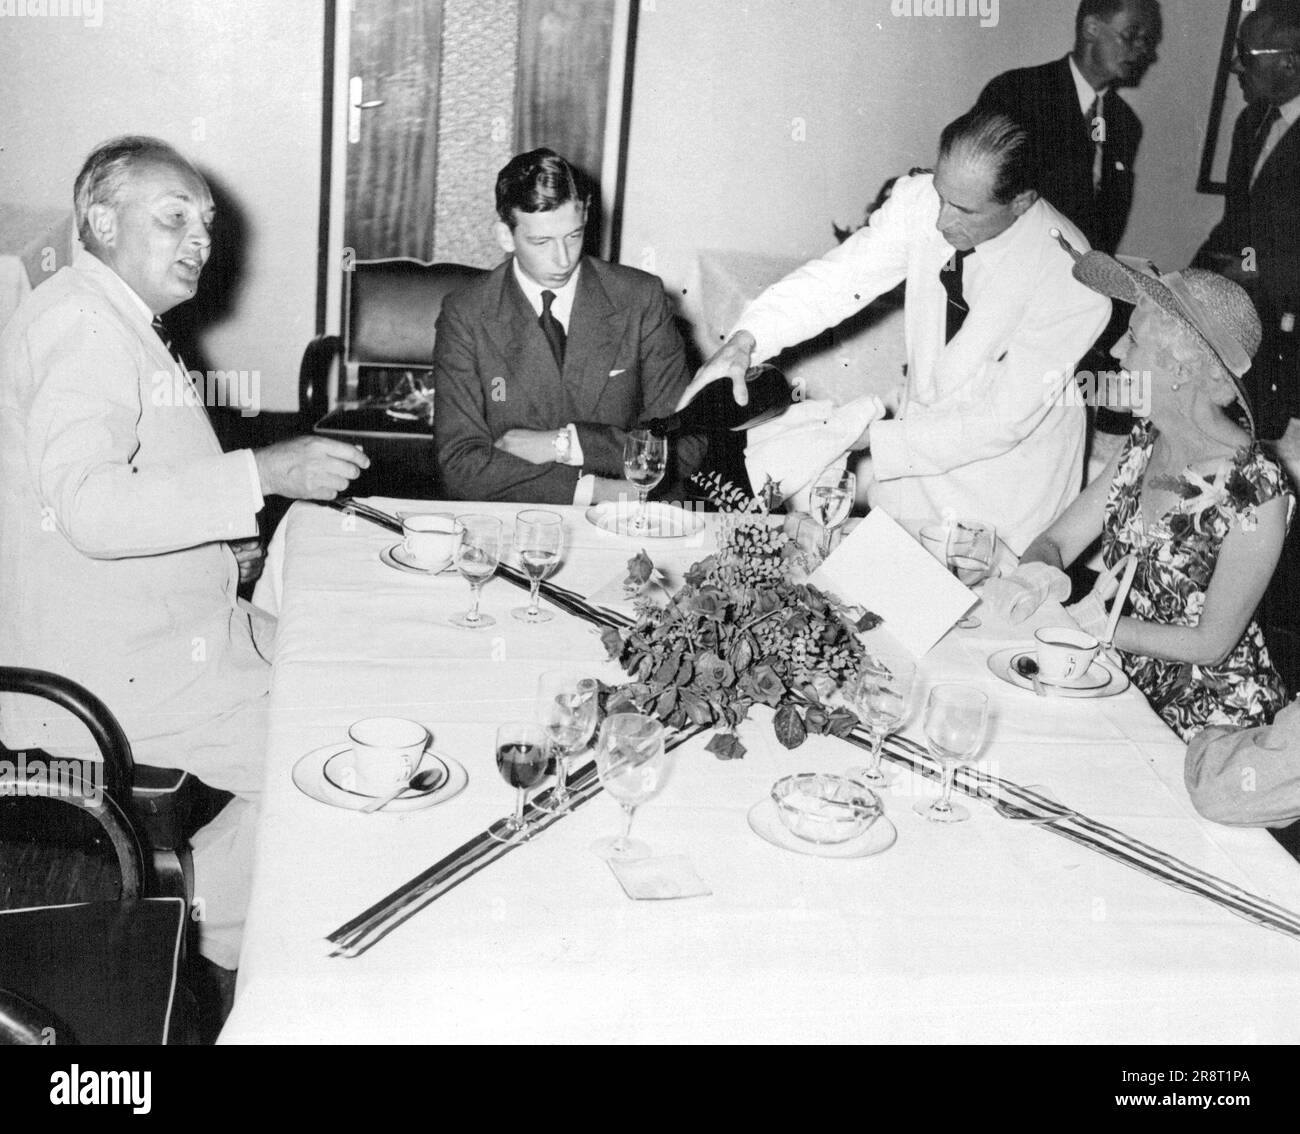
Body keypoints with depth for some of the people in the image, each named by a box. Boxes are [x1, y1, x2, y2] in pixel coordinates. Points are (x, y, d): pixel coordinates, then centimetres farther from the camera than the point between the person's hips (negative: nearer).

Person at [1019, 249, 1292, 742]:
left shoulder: (1257, 493, -21)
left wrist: (1070, 621, -20)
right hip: (1125, 677, 6)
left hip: (1209, 711, -6)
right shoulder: (1144, 446, -2)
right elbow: (1056, 543, 5)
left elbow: (1210, 645, -16)